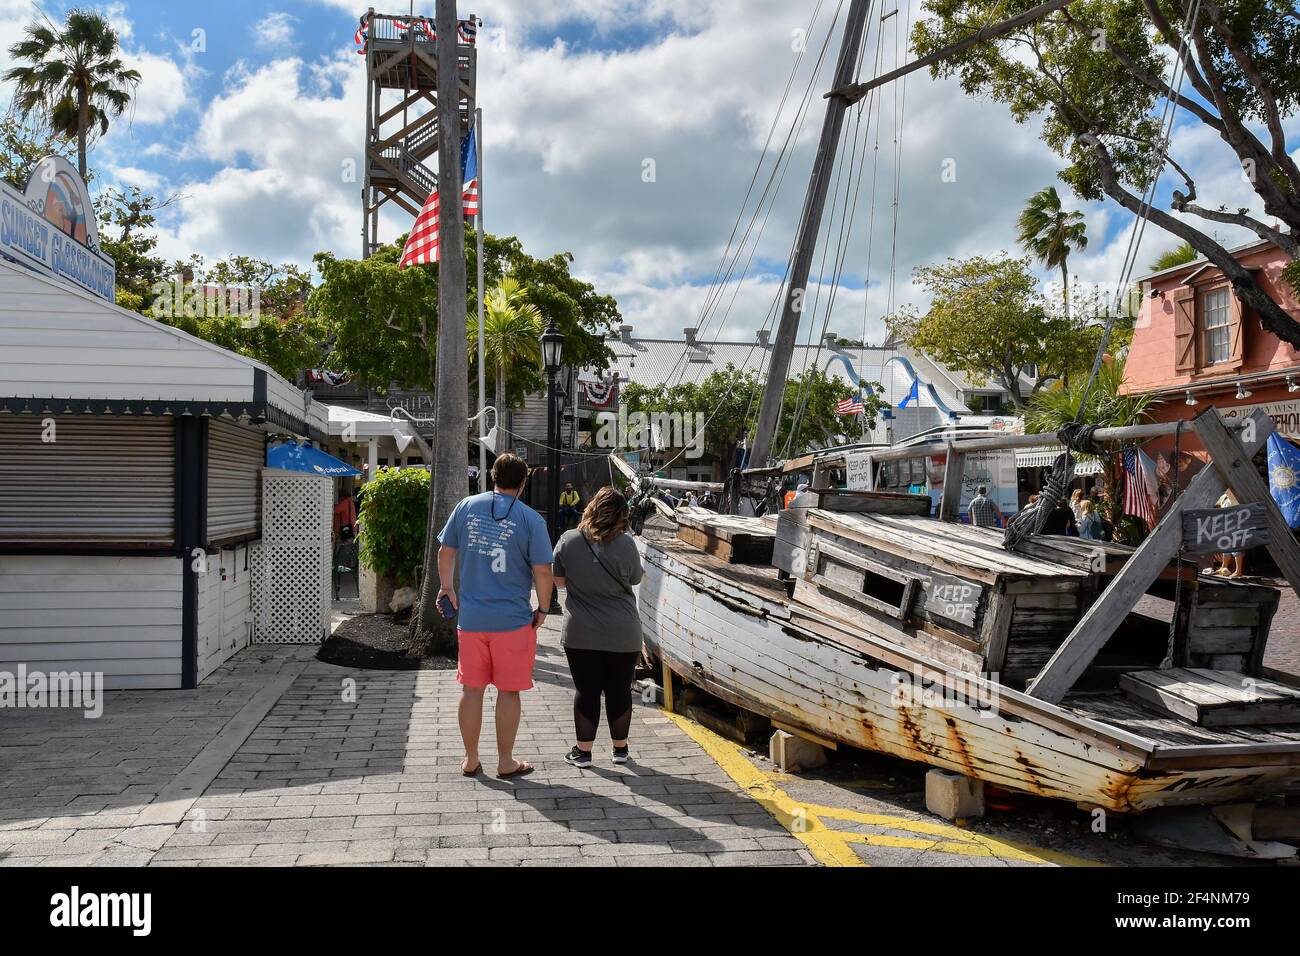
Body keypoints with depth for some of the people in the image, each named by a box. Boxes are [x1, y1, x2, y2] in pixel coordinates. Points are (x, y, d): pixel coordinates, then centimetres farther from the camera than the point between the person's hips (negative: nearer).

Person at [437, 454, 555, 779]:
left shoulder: (466, 507, 2)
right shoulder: (531, 519, -8)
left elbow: (445, 552, 8)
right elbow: (542, 571, -10)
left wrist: (447, 588, 20)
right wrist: (543, 609, 3)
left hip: (470, 617, 3)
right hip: (513, 619, -3)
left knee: (471, 689, 13)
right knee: (508, 691, 9)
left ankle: (471, 760, 23)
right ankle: (505, 762, 18)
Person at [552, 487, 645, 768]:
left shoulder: (568, 540, -7)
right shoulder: (625, 543, -12)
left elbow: (559, 581, 4)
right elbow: (635, 579, 3)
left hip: (580, 633, 1)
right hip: (623, 634, 0)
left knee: (586, 691, 10)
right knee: (619, 691, 13)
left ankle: (583, 751, 16)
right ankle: (619, 748, 25)